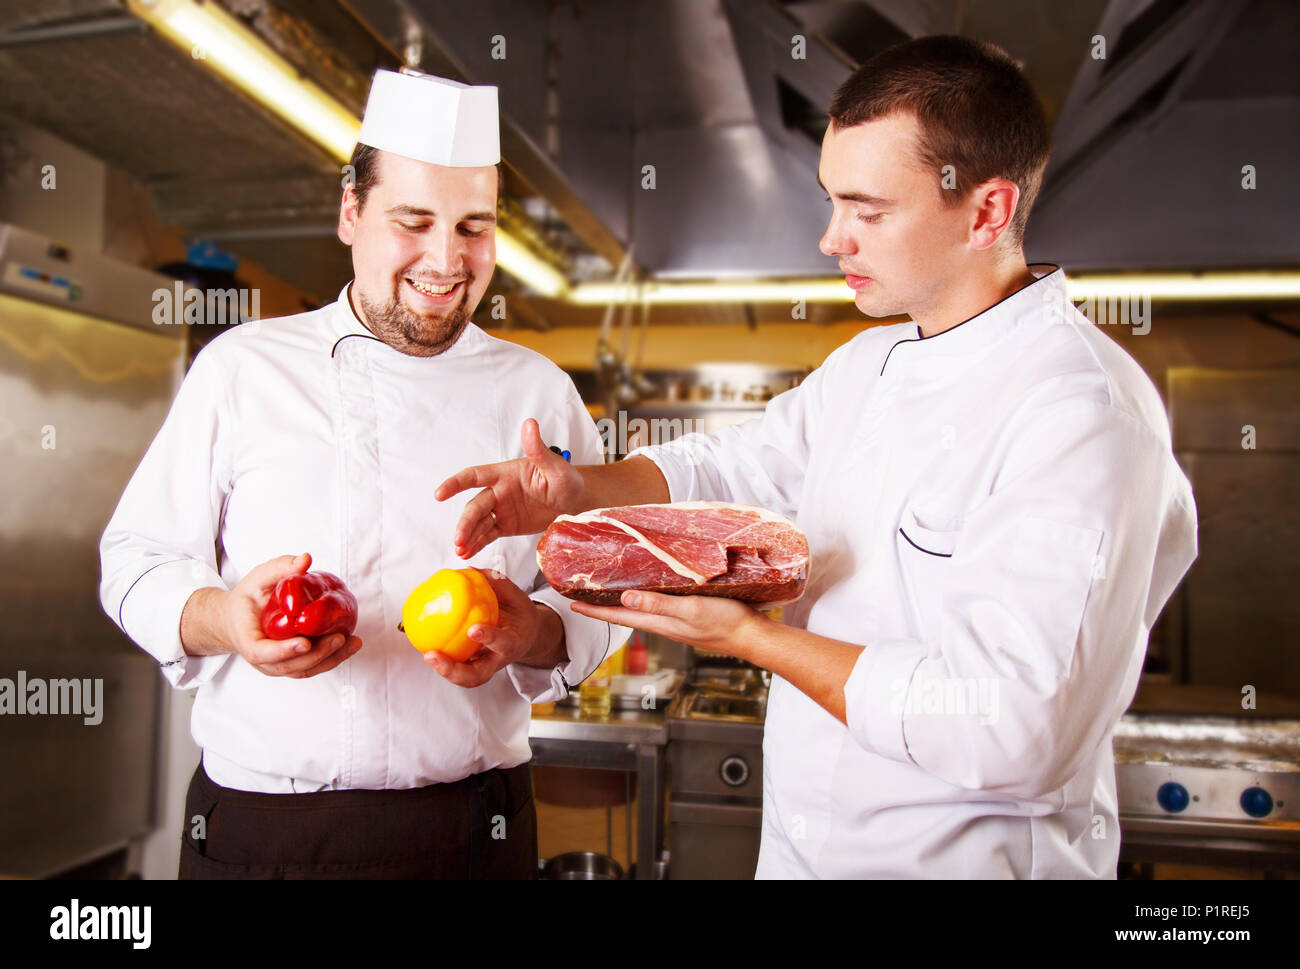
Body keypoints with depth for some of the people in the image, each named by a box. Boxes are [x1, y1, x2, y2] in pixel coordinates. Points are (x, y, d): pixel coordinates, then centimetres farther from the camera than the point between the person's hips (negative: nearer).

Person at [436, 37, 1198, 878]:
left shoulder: (1082, 410, -23)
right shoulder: (868, 365, 5)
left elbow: (1006, 729, -29)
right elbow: (733, 469, 8)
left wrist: (748, 635, -24)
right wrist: (576, 490, -10)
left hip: (965, 856, -7)